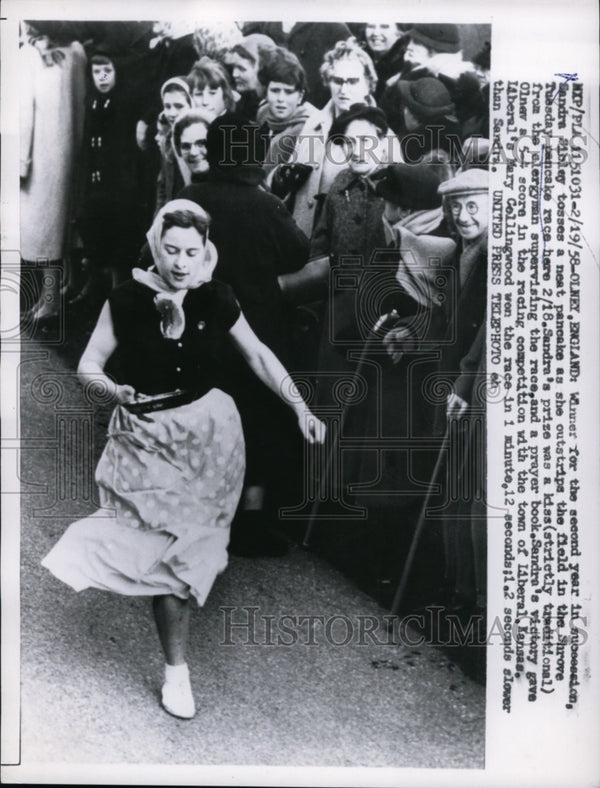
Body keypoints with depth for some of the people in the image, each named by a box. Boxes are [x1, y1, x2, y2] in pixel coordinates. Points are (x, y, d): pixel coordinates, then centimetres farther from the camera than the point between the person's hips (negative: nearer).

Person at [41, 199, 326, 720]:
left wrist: (300, 408, -1)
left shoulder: (216, 298, -4)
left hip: (210, 431, 1)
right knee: (172, 550, -2)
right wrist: (114, 389, -28)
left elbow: (257, 355, 5)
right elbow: (88, 367, -6)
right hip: (149, 439, -1)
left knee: (186, 544, 4)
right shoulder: (127, 300, -10)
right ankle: (176, 668, 14)